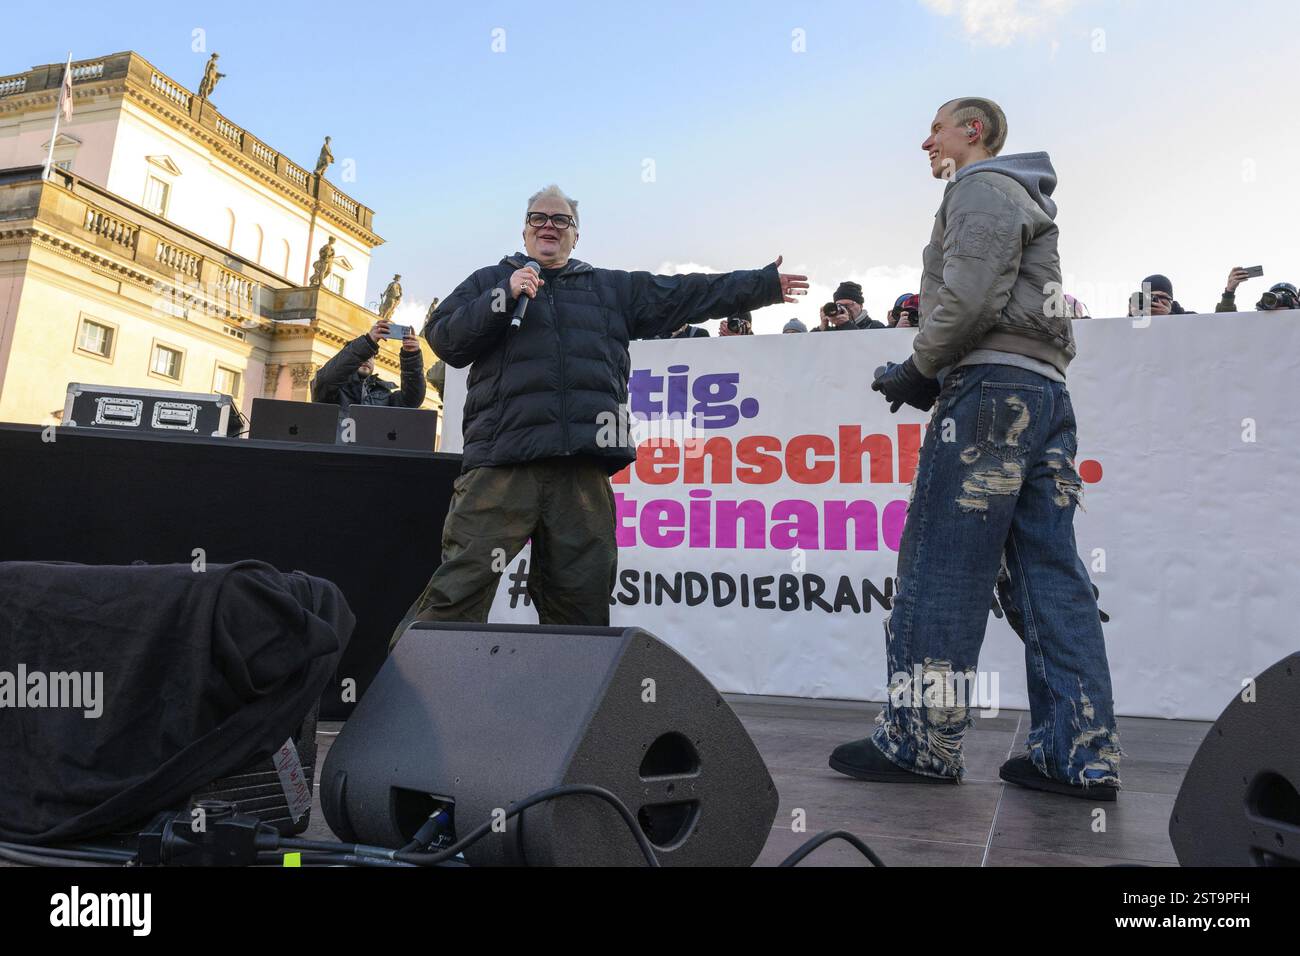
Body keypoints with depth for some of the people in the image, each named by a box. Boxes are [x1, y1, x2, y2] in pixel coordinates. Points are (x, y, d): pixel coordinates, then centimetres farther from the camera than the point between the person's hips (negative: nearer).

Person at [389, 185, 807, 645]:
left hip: (583, 467, 3)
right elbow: (442, 338, 8)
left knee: (582, 599, 4)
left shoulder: (615, 288, 25)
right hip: (502, 461, -2)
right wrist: (504, 297, -3)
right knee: (462, 583, -11)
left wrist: (765, 284, 21)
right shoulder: (490, 281, 20)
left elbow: (690, 295, 23)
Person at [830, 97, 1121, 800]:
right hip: (1045, 388, 10)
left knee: (939, 566, -9)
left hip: (992, 385, -10)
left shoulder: (982, 186, 2)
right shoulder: (1025, 198, 32)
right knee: (1048, 574, 3)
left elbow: (971, 298, -15)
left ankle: (921, 741, -5)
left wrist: (921, 369, -4)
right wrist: (932, 373, 14)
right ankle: (1080, 756, 4)